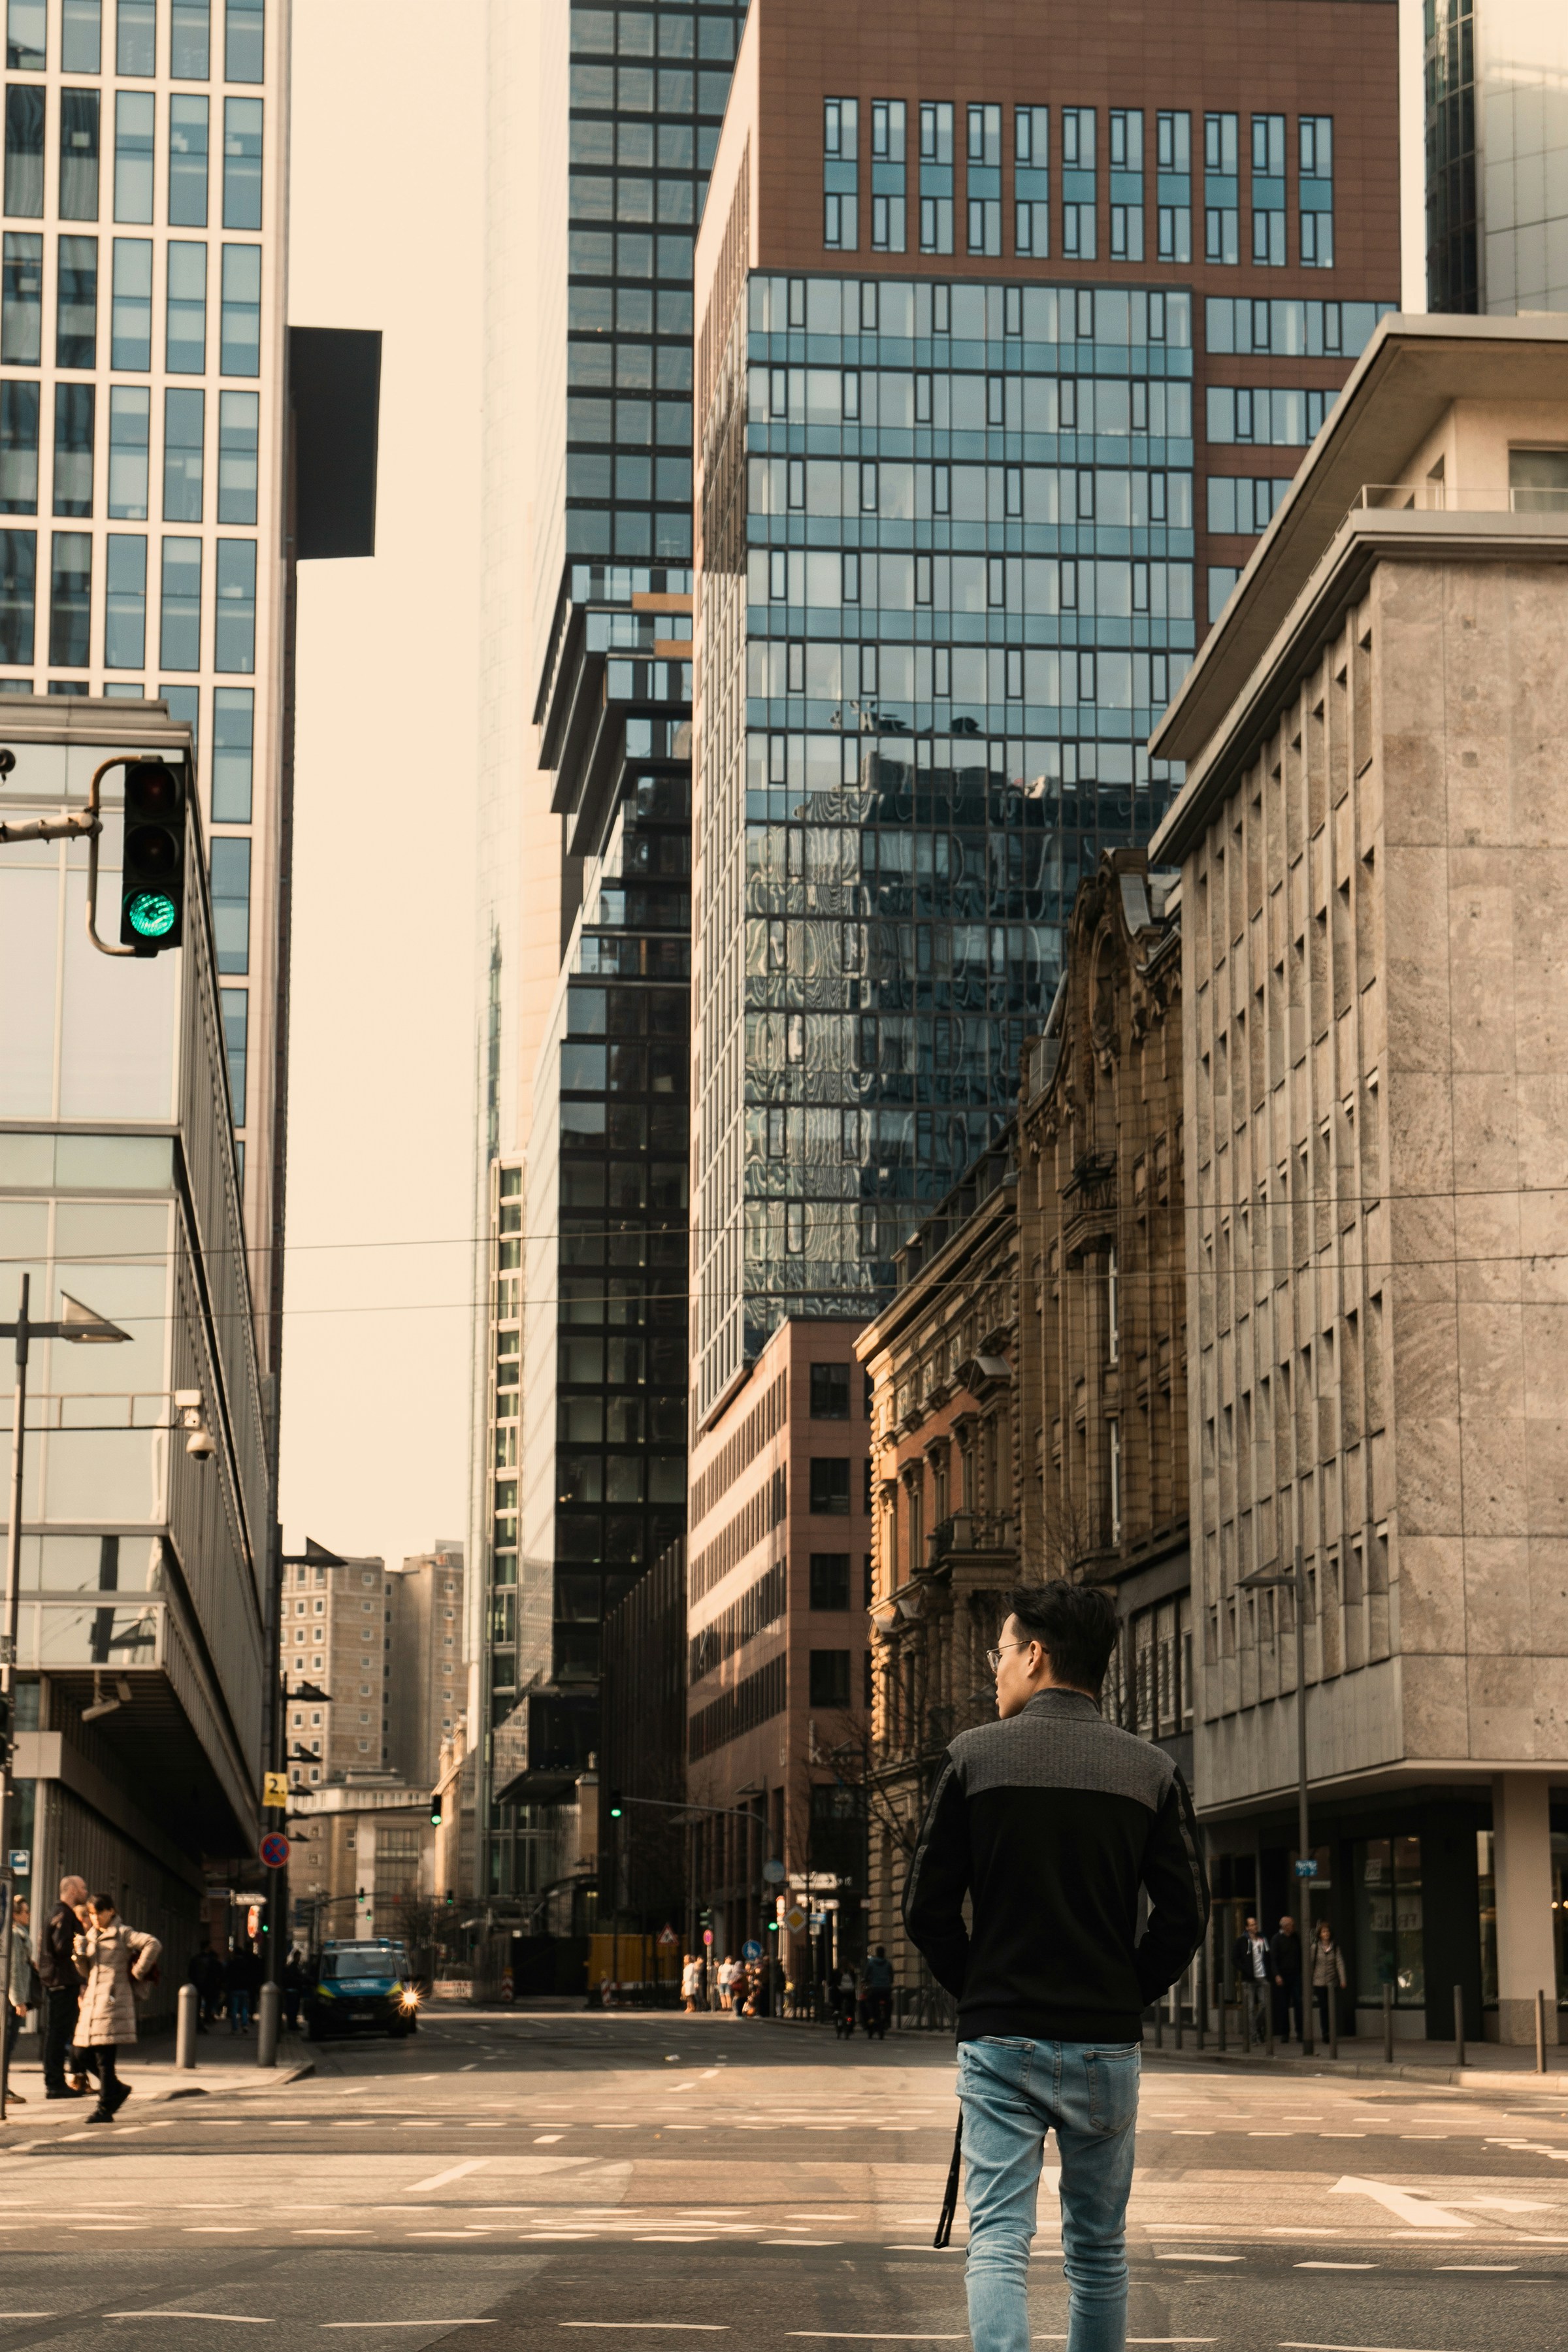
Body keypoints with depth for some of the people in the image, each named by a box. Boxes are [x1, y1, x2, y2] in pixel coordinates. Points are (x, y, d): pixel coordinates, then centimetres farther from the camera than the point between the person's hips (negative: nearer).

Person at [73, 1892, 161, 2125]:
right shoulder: (90, 1936, 18)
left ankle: (105, 2108, -3)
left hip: (114, 1998, -8)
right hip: (92, 2000, 8)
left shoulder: (123, 1934, -4)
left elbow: (153, 1944, -17)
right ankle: (117, 2089, 26)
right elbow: (85, 1972, 18)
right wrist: (80, 1953, 0)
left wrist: (137, 1972, -13)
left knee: (105, 2055, -9)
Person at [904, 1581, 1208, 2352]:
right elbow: (1184, 1913, -2)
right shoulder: (1151, 1772, 2)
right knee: (1098, 2246, 14)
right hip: (1107, 2044, 2)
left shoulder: (975, 1756, -3)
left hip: (999, 2039, -2)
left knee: (997, 2237, -3)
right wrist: (1128, 1997, 11)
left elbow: (926, 1909, -3)